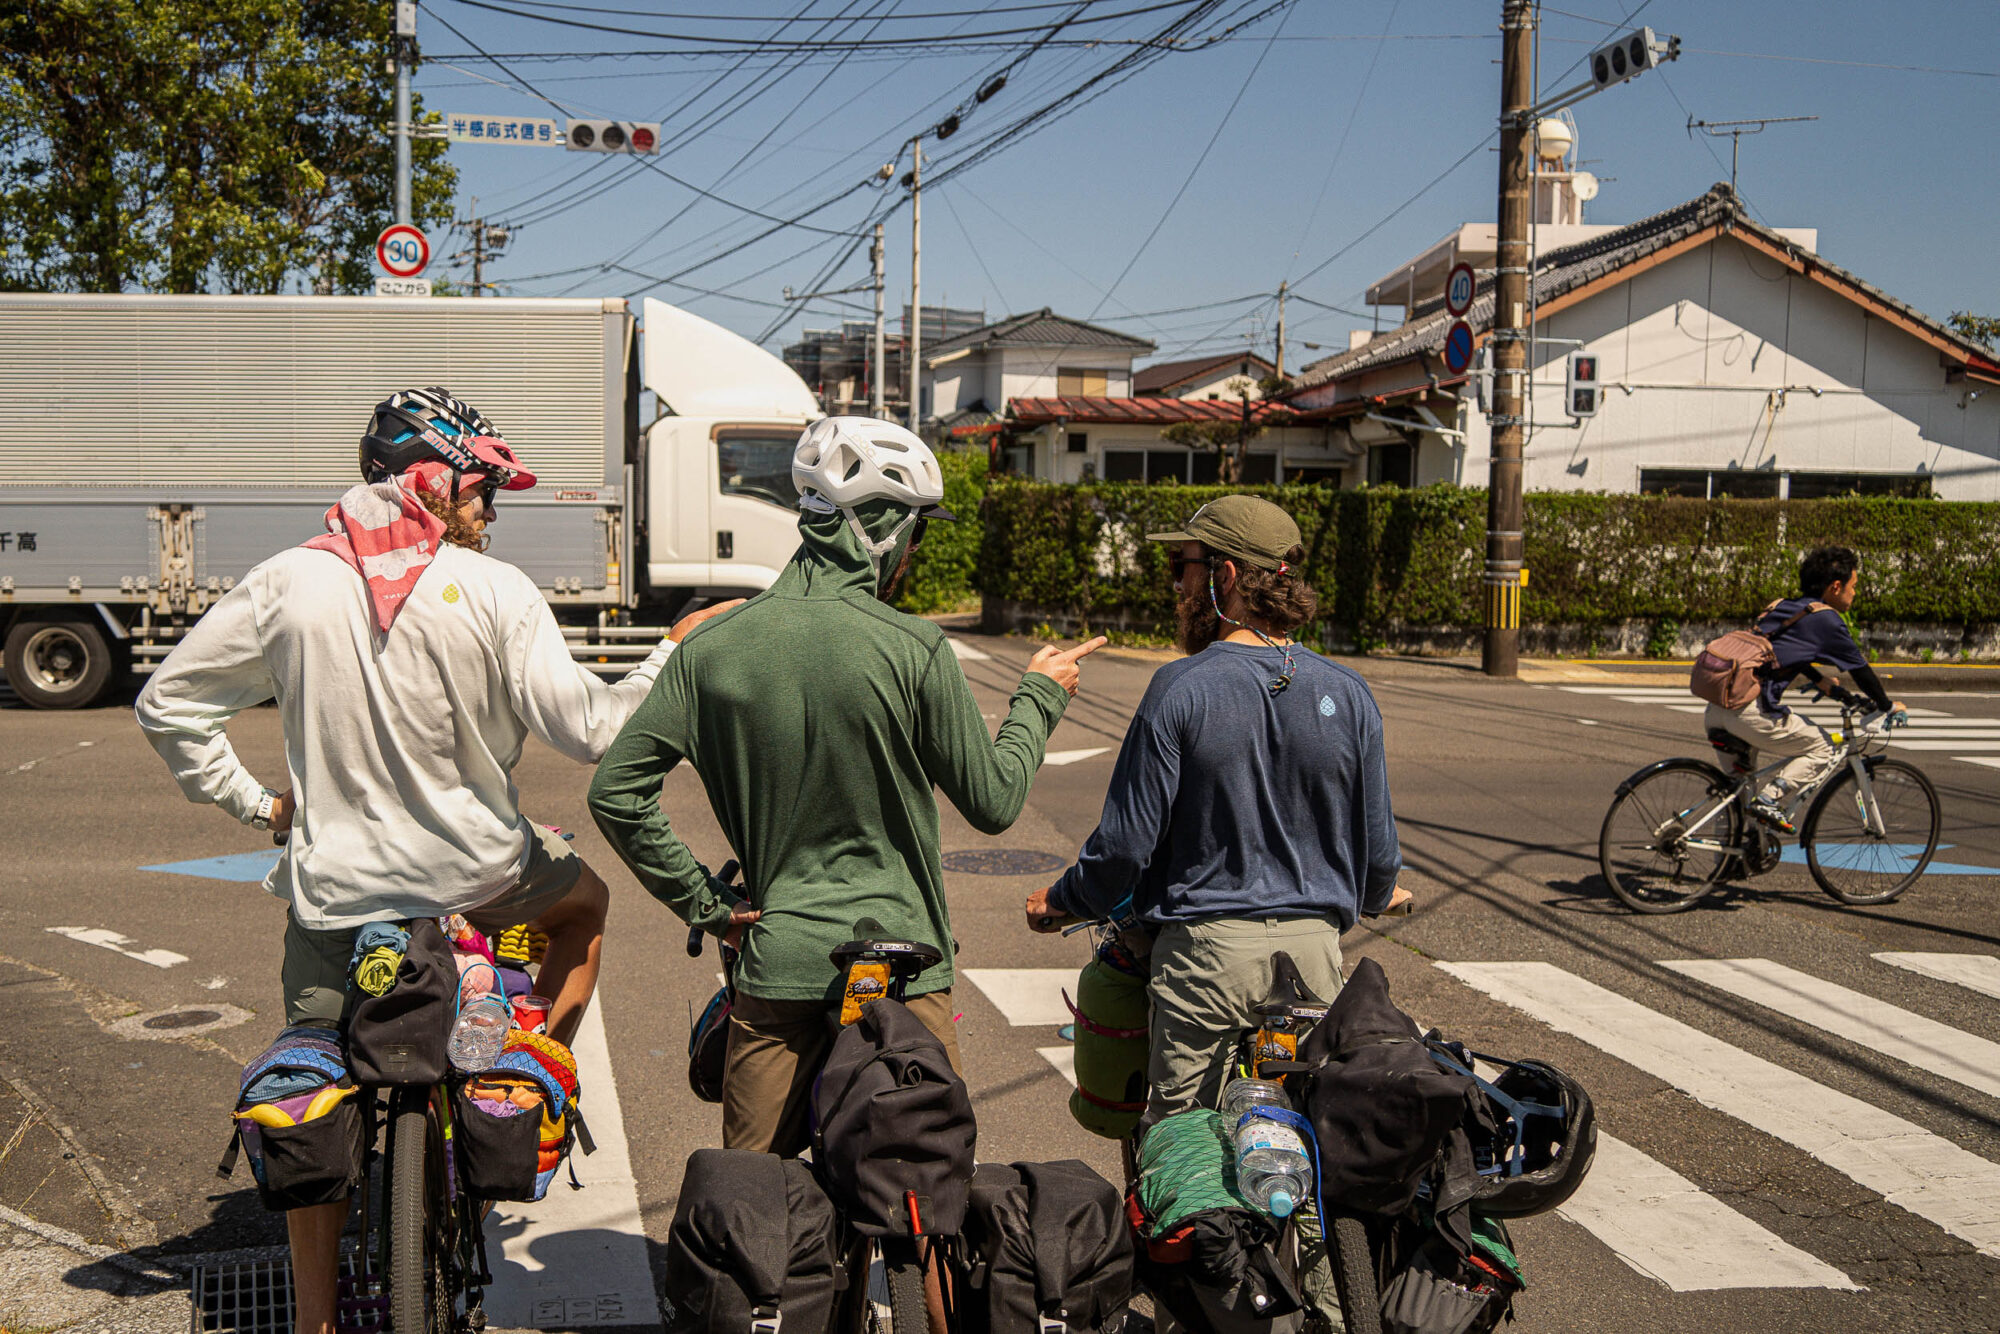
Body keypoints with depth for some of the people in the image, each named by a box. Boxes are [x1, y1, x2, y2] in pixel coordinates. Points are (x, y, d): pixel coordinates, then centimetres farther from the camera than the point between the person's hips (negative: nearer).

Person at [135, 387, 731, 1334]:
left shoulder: (287, 583, -2)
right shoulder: (493, 591, -11)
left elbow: (169, 703, 2)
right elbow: (587, 728, -14)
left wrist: (249, 801, 11)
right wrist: (677, 652, -2)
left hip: (331, 887, 2)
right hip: (476, 872, -2)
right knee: (584, 899, 30)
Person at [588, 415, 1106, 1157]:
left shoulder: (713, 645, -1)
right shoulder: (912, 650, -12)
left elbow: (616, 790, -1)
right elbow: (993, 802, -3)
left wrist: (702, 904, 5)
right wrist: (1039, 695, 12)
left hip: (773, 964, 3)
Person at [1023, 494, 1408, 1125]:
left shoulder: (1181, 689, -13)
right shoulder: (1347, 694, -1)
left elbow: (1126, 841, -10)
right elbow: (1378, 847, 5)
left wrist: (1061, 902, 8)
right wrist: (1378, 895, 29)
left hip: (1205, 948, -4)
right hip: (1315, 947, 4)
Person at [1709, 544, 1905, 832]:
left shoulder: (1781, 607, 24)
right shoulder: (1826, 620, 0)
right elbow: (1860, 668, 9)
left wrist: (1823, 683, 53)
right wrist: (1888, 707, 24)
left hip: (1715, 709, 8)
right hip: (1750, 711, -8)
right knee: (1821, 750, 11)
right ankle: (1770, 800, -4)